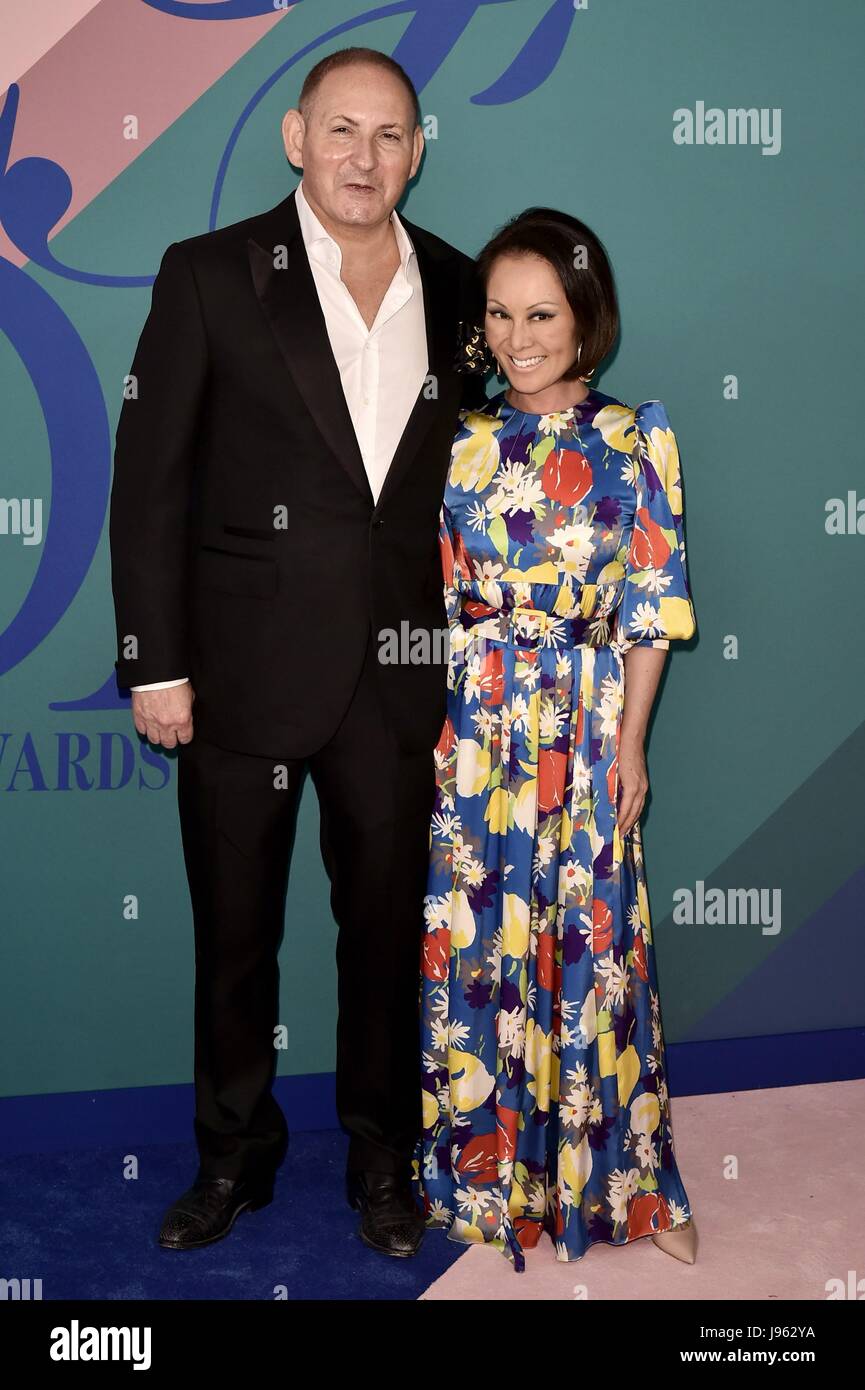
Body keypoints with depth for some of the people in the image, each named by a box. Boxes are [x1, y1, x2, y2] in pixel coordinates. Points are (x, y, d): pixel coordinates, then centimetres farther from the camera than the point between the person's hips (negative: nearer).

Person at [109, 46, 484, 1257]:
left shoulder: (457, 291, 6)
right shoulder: (210, 275, -2)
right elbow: (149, 479, -4)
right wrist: (154, 663, -8)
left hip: (402, 673, 2)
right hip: (244, 670, -2)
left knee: (389, 925, 12)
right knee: (234, 932, 12)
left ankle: (383, 1157, 33)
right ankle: (235, 1155, 33)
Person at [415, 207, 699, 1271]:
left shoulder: (636, 442, -1)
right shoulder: (465, 443, 5)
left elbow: (652, 610, -2)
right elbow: (433, 593, 7)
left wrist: (629, 741, -5)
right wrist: (437, 724, 1)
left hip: (585, 724, -2)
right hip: (473, 724, 2)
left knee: (591, 940, 4)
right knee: (474, 934, 7)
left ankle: (622, 1174, 23)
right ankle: (487, 1166, 26)